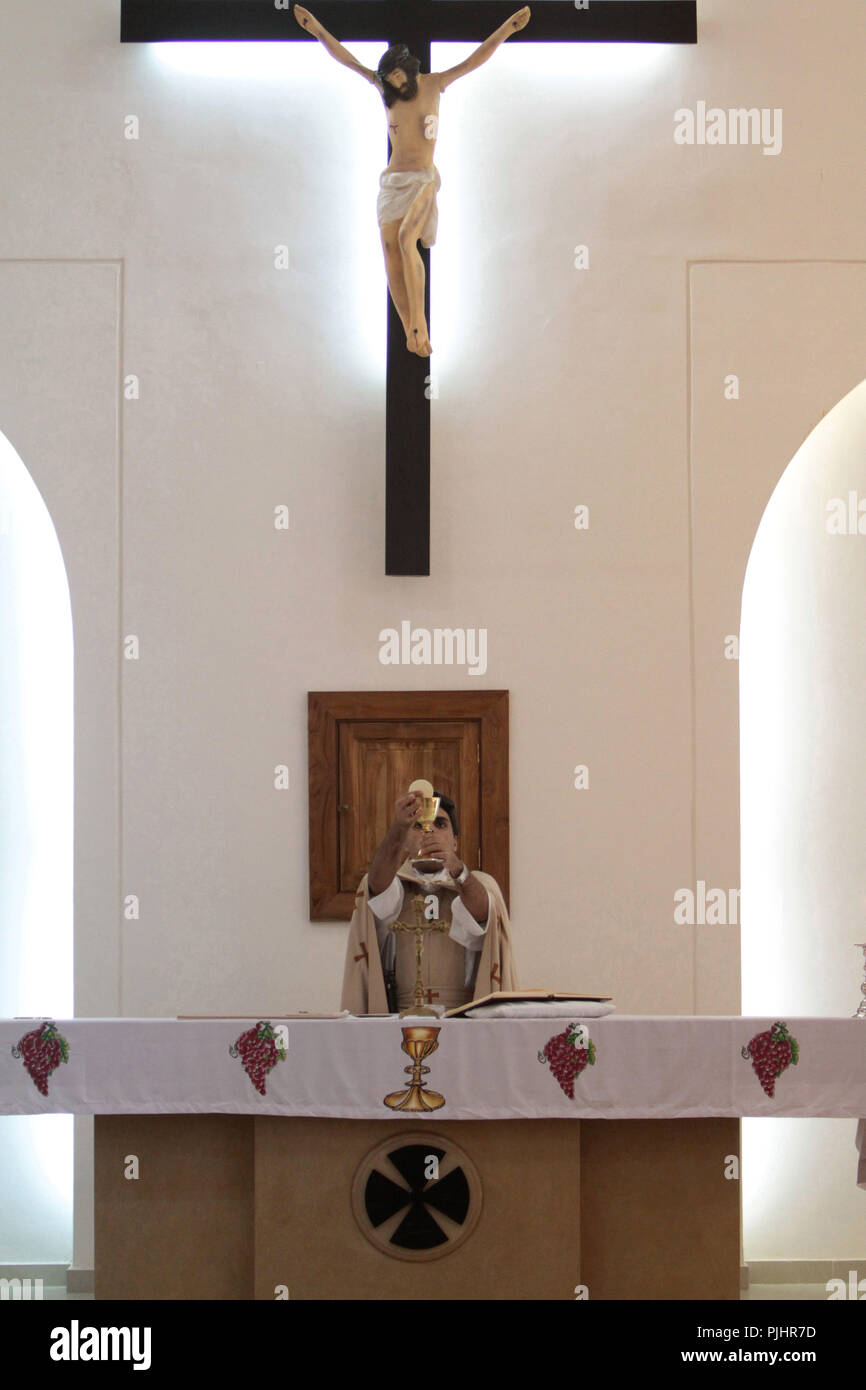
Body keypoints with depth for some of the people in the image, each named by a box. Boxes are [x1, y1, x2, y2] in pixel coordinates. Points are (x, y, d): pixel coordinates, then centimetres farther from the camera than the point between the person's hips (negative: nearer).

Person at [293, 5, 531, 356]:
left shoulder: (433, 84, 0)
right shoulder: (385, 90, 6)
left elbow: (475, 60, -7)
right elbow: (346, 58, 5)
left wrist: (506, 28, -17)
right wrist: (317, 29, 0)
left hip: (423, 179, -4)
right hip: (392, 181, 4)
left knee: (406, 240, -29)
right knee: (392, 261, -3)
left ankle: (419, 321, -28)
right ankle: (413, 337, 3)